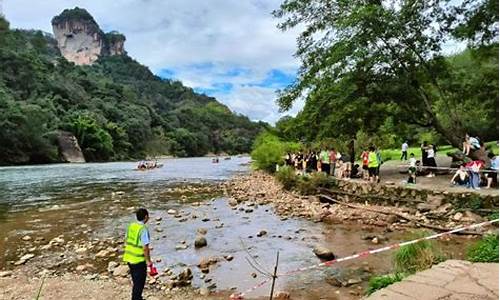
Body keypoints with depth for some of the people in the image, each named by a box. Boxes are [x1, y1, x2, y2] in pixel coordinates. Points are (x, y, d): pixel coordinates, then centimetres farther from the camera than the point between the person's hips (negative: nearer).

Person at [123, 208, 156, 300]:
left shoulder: (131, 226, 2)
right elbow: (145, 248, -22)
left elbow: (126, 241, 12)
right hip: (139, 260, -8)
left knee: (136, 280, 24)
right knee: (139, 282, 8)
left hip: (129, 258, 8)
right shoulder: (143, 229, -21)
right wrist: (148, 261, -13)